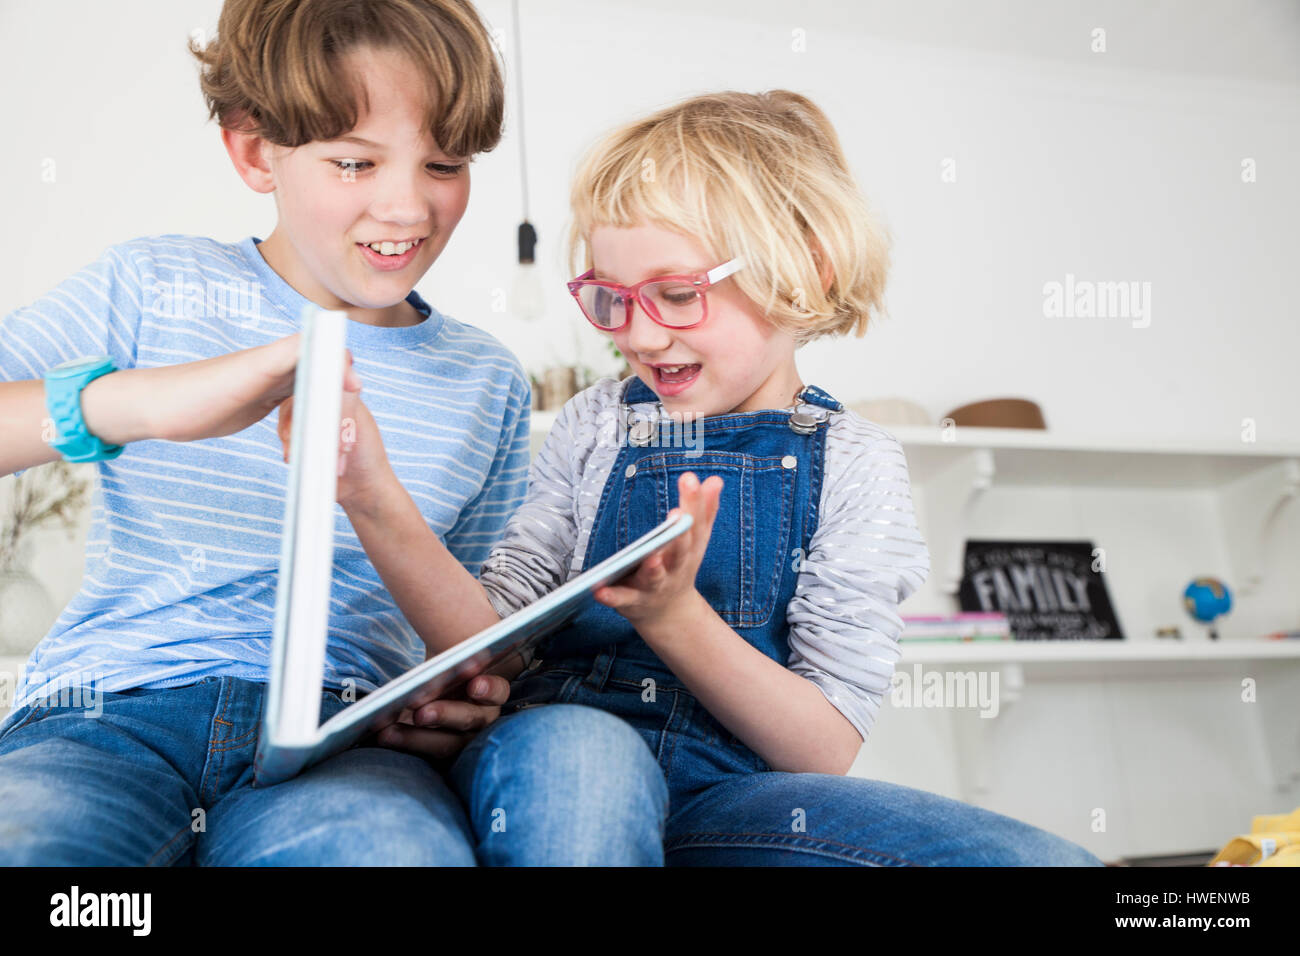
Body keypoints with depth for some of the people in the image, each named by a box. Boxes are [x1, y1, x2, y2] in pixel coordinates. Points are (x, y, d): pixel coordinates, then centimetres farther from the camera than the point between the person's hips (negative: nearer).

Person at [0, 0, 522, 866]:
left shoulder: (487, 382, 14)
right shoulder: (153, 289, 7)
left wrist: (453, 704, -4)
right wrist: (130, 401, -23)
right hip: (110, 710, 0)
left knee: (405, 845, -35)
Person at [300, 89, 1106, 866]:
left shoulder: (853, 466, 2)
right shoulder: (597, 426, 9)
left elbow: (825, 756, -4)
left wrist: (674, 616, -19)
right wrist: (379, 501, -13)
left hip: (729, 789, 2)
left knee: (1050, 859, -20)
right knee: (578, 752, -39)